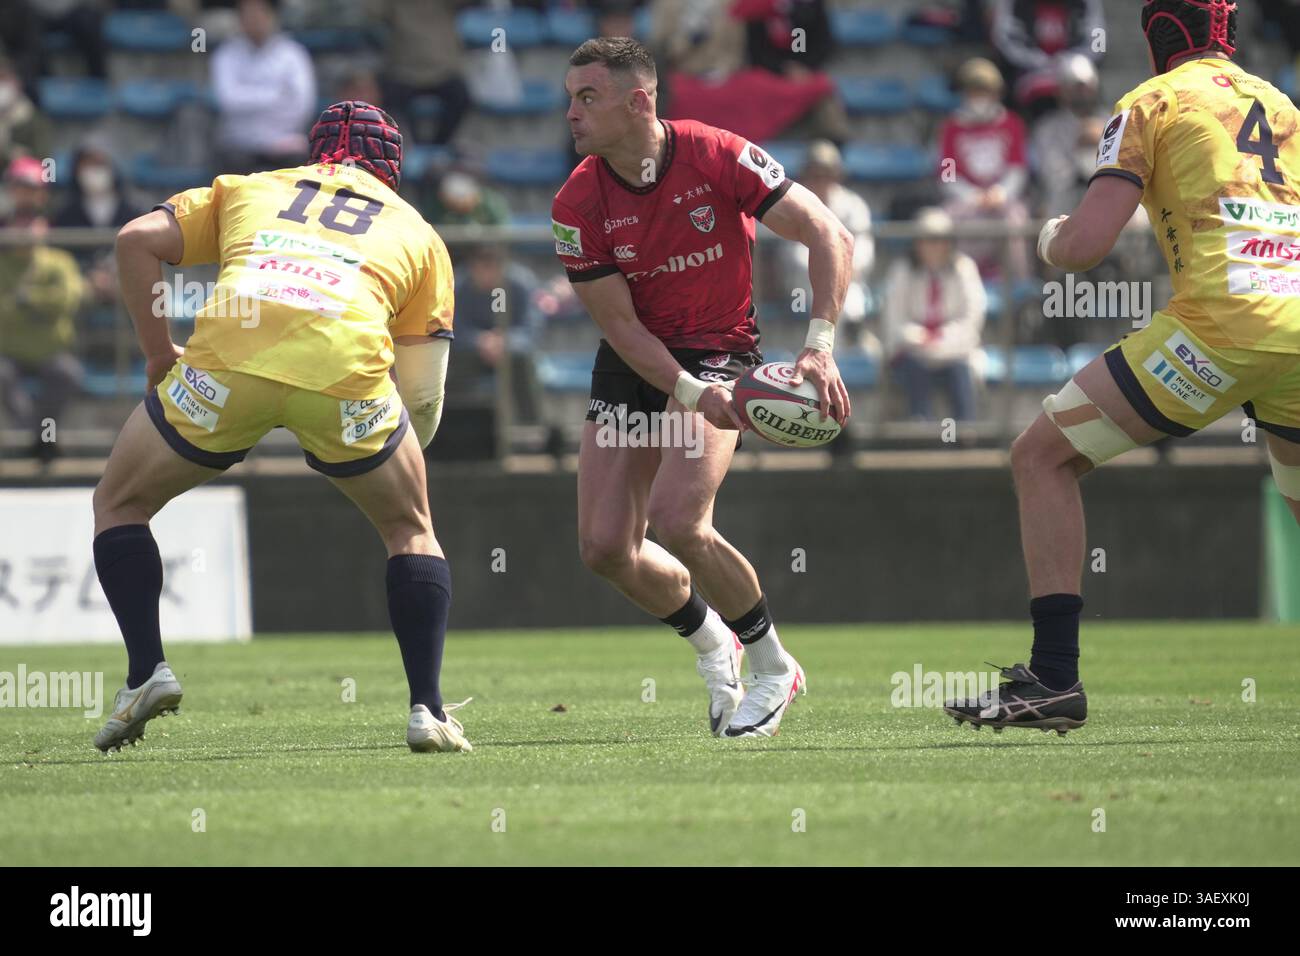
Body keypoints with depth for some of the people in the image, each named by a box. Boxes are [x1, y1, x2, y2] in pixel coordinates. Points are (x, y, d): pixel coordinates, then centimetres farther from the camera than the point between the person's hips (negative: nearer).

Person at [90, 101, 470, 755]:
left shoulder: (247, 188, 33)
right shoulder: (417, 232, 32)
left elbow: (137, 240, 16)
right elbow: (423, 400, 23)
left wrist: (158, 351, 23)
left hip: (227, 355, 0)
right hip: (346, 365, 0)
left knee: (119, 504, 24)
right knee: (411, 532, 26)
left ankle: (147, 671, 8)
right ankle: (428, 710, 13)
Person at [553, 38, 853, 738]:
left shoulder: (716, 156, -19)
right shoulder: (577, 204, -12)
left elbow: (830, 238, -18)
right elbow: (620, 324, -11)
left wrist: (819, 347, -28)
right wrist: (690, 393, -26)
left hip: (719, 350, -4)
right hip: (632, 363, 4)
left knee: (676, 519, -24)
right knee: (605, 547, -4)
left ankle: (773, 665, -1)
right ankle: (713, 644, 25)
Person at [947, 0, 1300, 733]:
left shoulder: (1154, 103, 6)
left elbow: (1084, 247, -2)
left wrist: (1051, 239, 20)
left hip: (1220, 324, -6)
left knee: (1042, 457, 4)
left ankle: (1055, 678, -7)